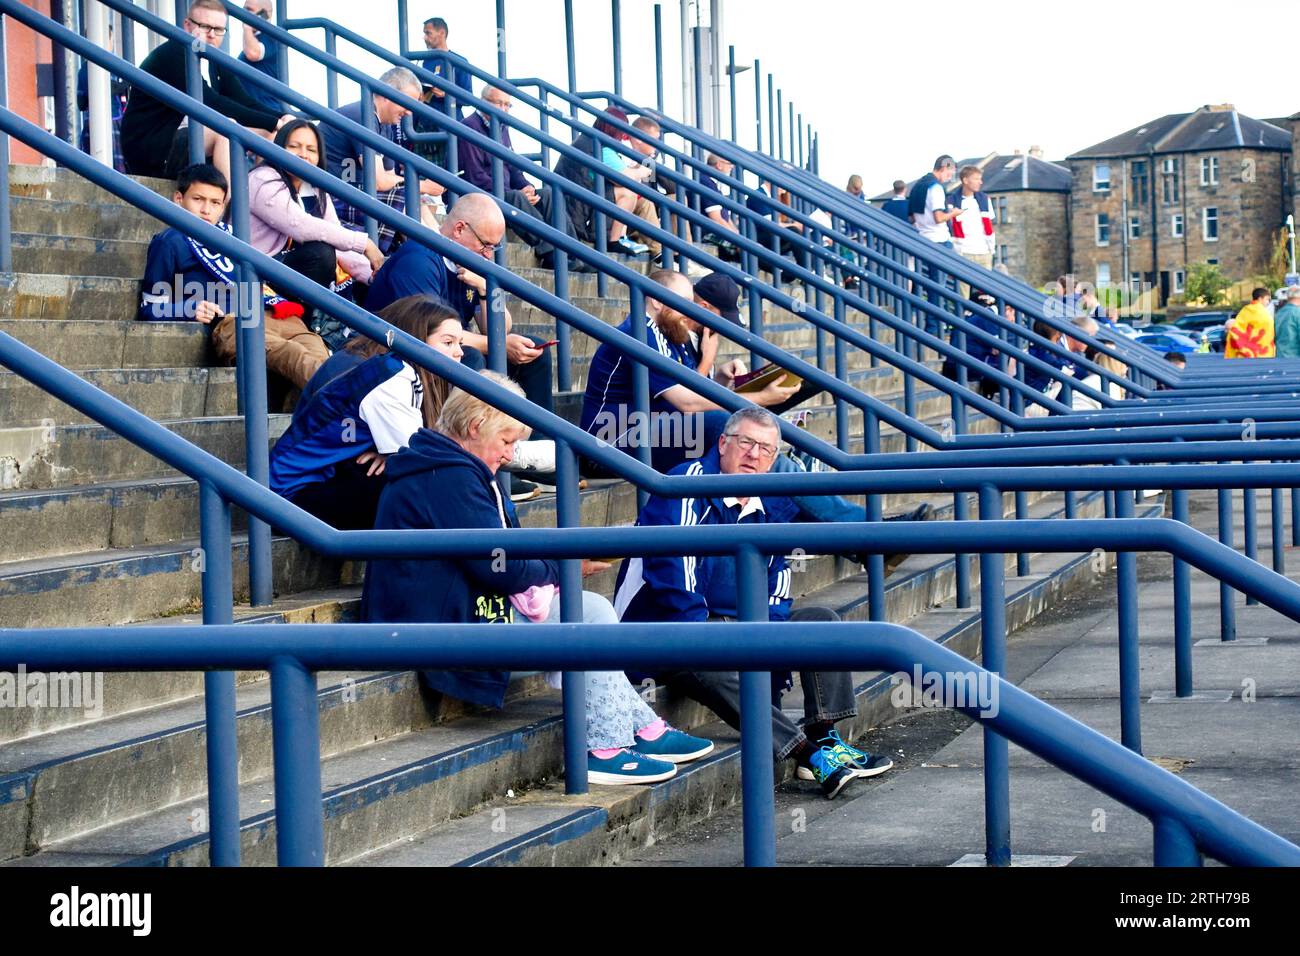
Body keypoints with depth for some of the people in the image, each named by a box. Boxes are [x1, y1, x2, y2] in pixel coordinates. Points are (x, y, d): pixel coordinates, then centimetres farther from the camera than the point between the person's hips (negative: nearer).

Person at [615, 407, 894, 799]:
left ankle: (825, 739, -20)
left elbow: (775, 588, 16)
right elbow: (669, 564, -20)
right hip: (664, 630, -8)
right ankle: (809, 753, -42)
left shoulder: (771, 507, 13)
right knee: (709, 665, -39)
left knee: (821, 621, -3)